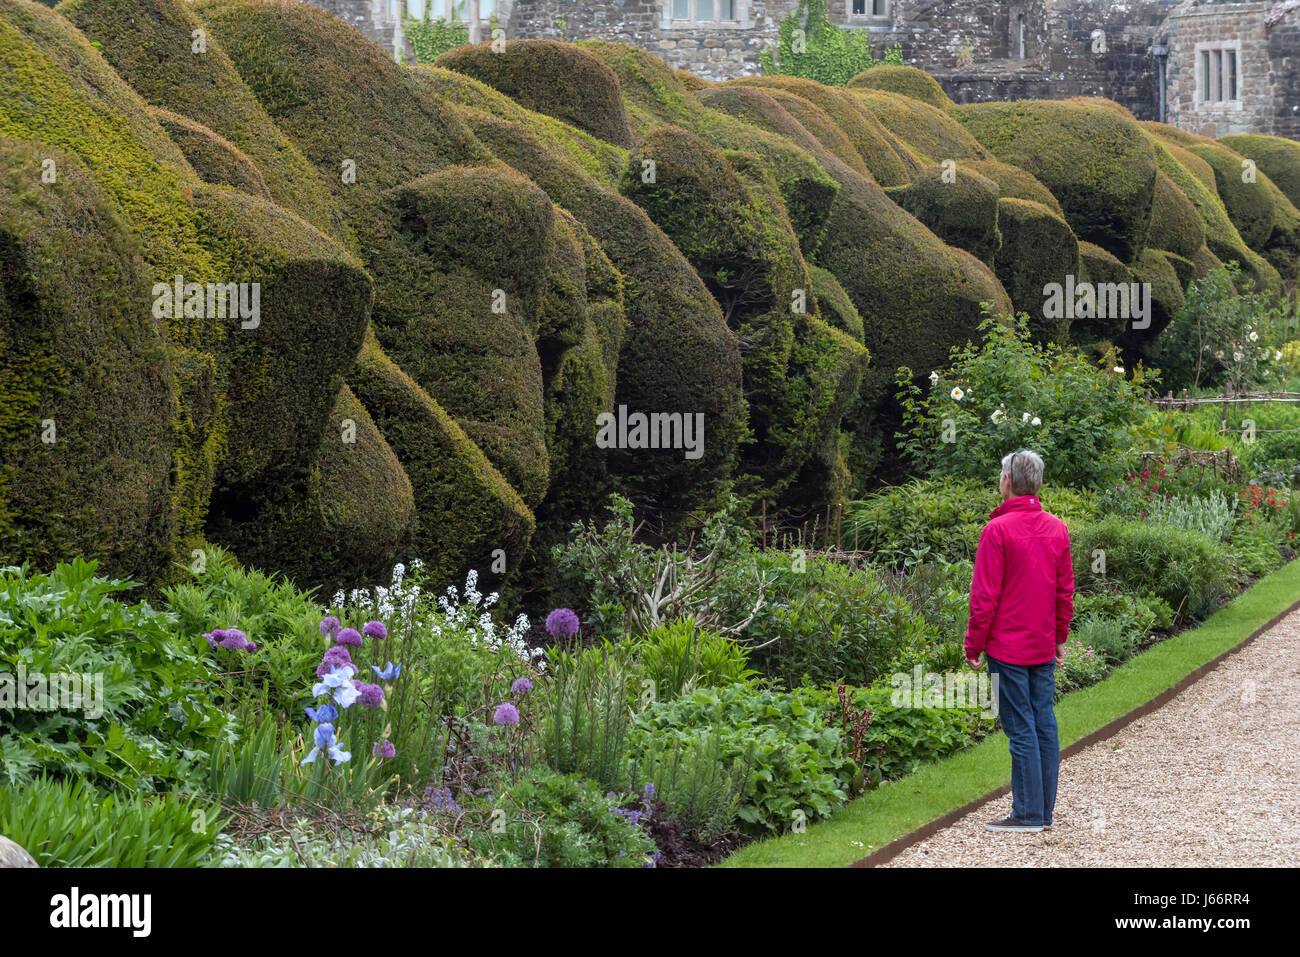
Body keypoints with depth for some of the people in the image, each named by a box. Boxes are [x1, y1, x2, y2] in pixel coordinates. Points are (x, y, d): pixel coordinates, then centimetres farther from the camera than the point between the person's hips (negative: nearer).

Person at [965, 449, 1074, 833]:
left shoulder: (997, 530, -13)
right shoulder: (1057, 528, 6)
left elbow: (985, 596, -12)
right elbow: (1065, 590, 12)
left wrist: (973, 644, -5)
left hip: (1008, 648, -6)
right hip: (1043, 647, 6)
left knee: (1021, 729, -4)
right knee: (1044, 724, 9)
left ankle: (1028, 813, -2)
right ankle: (1044, 811, 13)